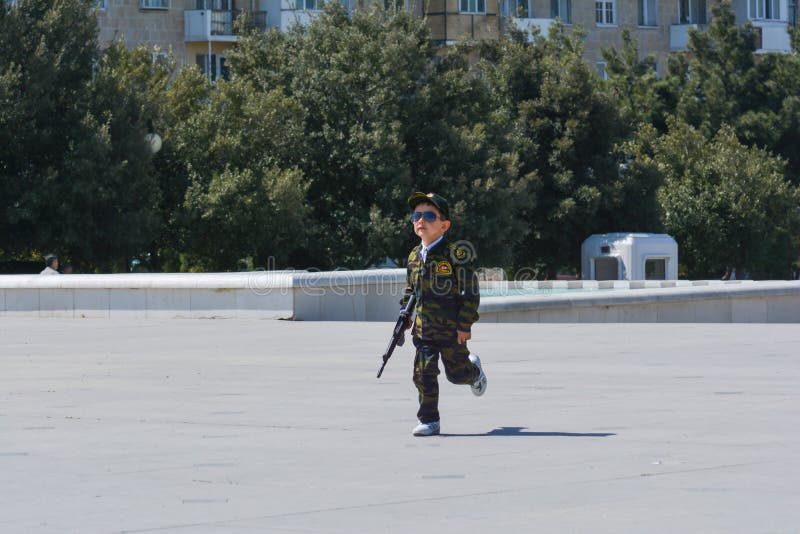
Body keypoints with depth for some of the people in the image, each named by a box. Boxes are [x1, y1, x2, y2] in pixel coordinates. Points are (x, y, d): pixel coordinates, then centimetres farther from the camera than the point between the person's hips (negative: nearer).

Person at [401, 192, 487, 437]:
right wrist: (405, 315, 11)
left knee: (456, 372, 9)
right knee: (424, 374, -4)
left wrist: (465, 324, -13)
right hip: (423, 329, 4)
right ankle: (429, 421, 3)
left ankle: (474, 370, 44)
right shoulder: (414, 256, 7)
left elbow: (470, 291, -11)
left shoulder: (456, 254, -12)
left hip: (451, 328, -4)